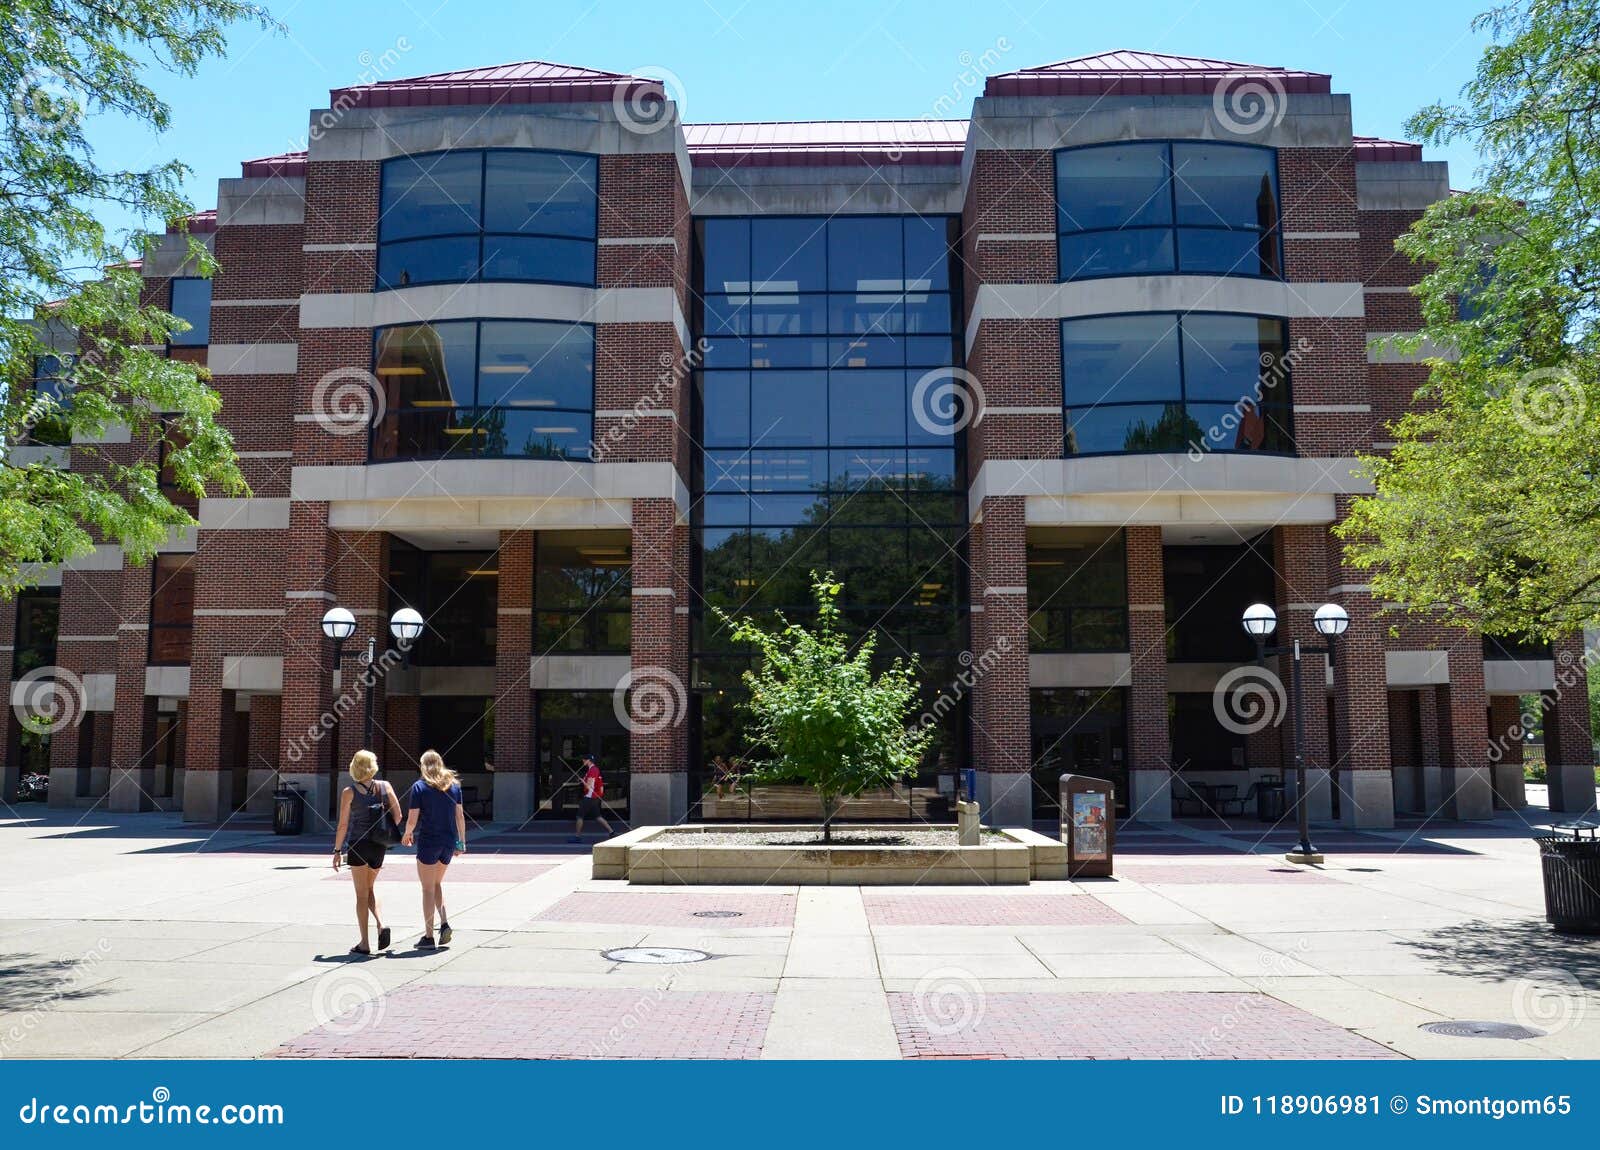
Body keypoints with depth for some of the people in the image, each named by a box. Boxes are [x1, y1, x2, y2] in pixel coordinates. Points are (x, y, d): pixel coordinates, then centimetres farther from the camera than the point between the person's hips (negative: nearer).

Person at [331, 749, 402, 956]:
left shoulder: (349, 792, -8)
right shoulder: (384, 787, -1)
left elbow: (343, 825, -8)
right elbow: (397, 816, 0)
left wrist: (337, 850, 0)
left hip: (358, 845, -3)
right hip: (379, 845, 3)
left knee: (362, 895, 4)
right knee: (370, 888, 21)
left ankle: (364, 943, 6)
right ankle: (381, 924, -1)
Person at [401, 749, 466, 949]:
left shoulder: (419, 787, -6)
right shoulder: (454, 785, 5)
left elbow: (412, 820, -7)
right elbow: (460, 816, 6)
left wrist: (407, 835, 13)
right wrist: (462, 842, 12)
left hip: (428, 841, -4)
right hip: (449, 842, 4)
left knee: (428, 889, 4)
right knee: (437, 883, 21)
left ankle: (428, 936, 7)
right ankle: (444, 922, 4)